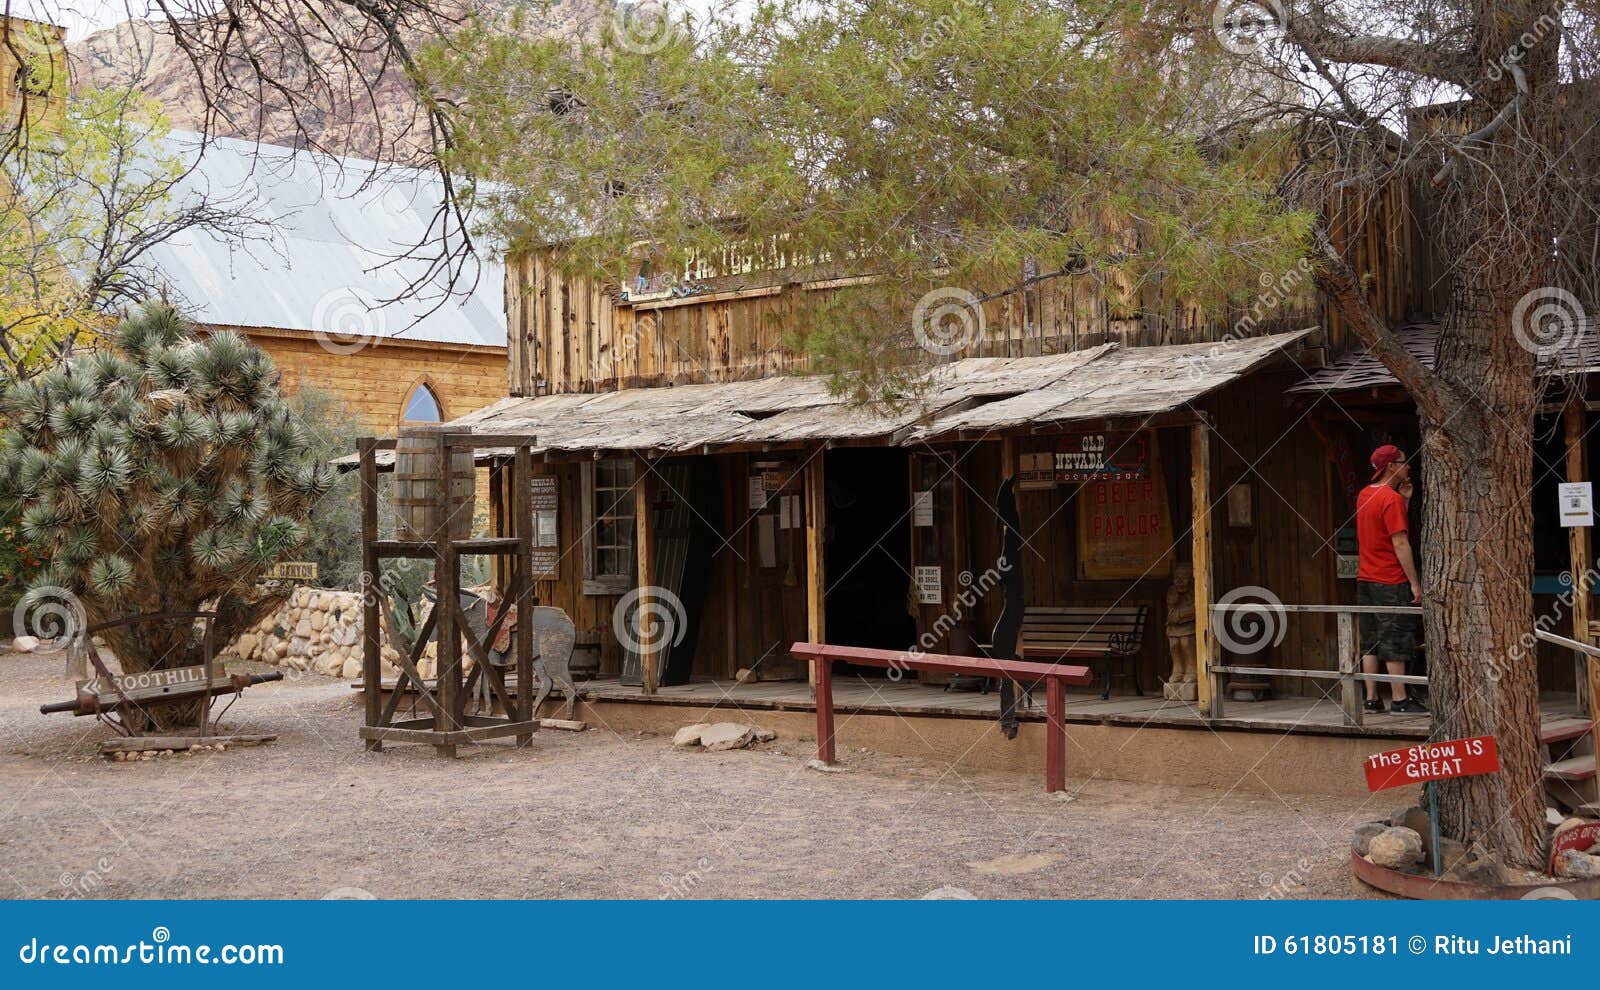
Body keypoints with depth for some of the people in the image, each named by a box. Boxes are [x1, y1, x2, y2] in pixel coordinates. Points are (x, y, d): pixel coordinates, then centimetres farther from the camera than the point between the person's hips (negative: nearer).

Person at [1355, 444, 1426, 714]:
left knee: (1370, 643, 9)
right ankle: (1399, 700, 1)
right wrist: (1414, 583, -15)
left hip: (1365, 579, 8)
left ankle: (1371, 699, 11)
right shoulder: (1392, 499, -14)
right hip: (1390, 581, -8)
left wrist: (1404, 500, 13)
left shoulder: (1364, 495, 12)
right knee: (1395, 642, -2)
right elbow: (1400, 543, -18)